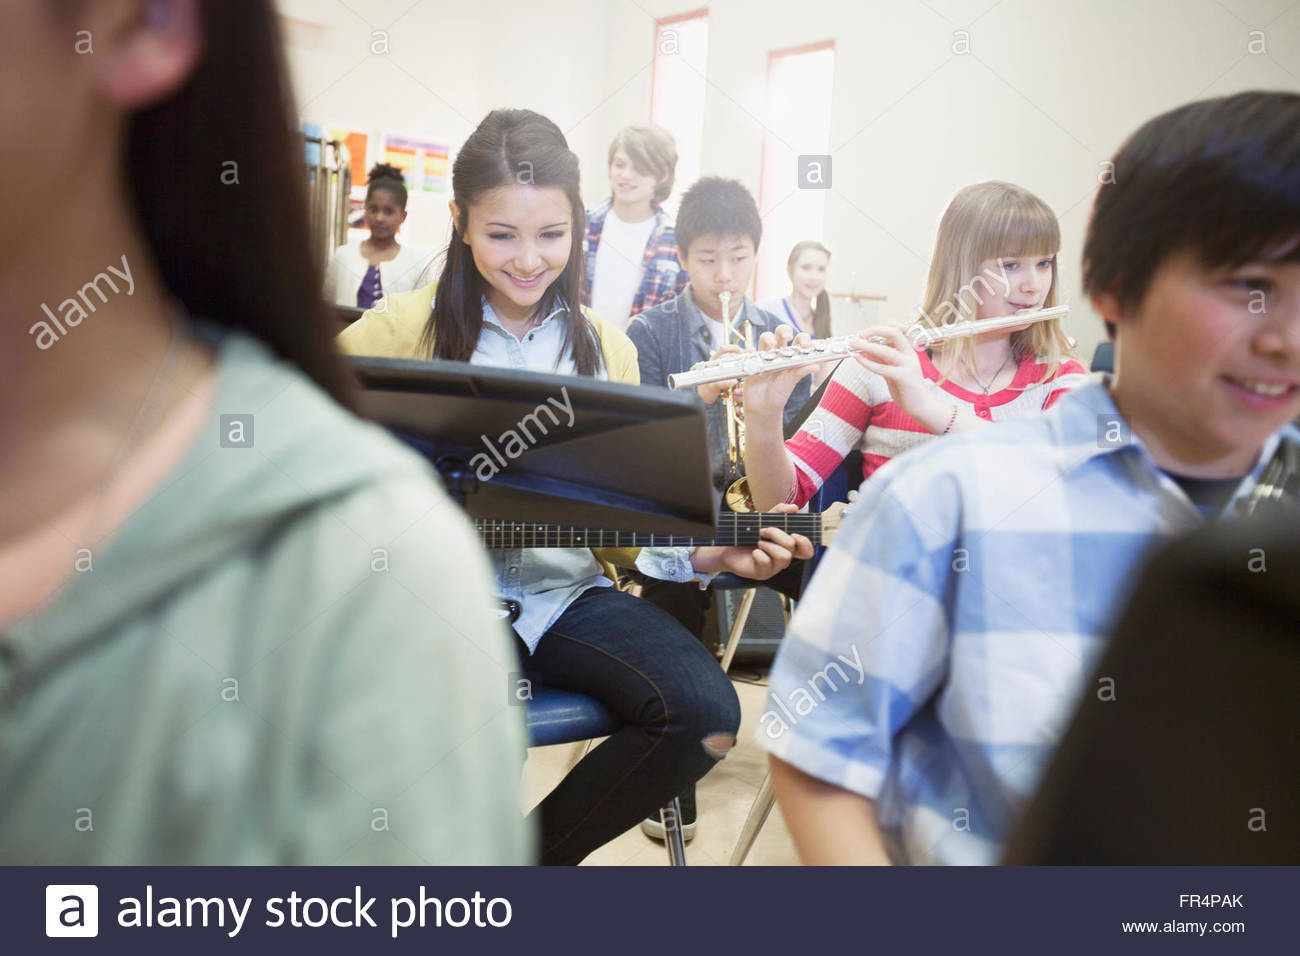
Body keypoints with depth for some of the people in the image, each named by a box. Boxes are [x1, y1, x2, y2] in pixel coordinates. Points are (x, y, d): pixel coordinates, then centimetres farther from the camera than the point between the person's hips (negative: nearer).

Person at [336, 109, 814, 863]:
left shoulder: (606, 348, 10)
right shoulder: (406, 329, -1)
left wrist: (707, 555, -5)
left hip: (569, 589, 4)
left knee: (707, 713, -19)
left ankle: (535, 851, 5)